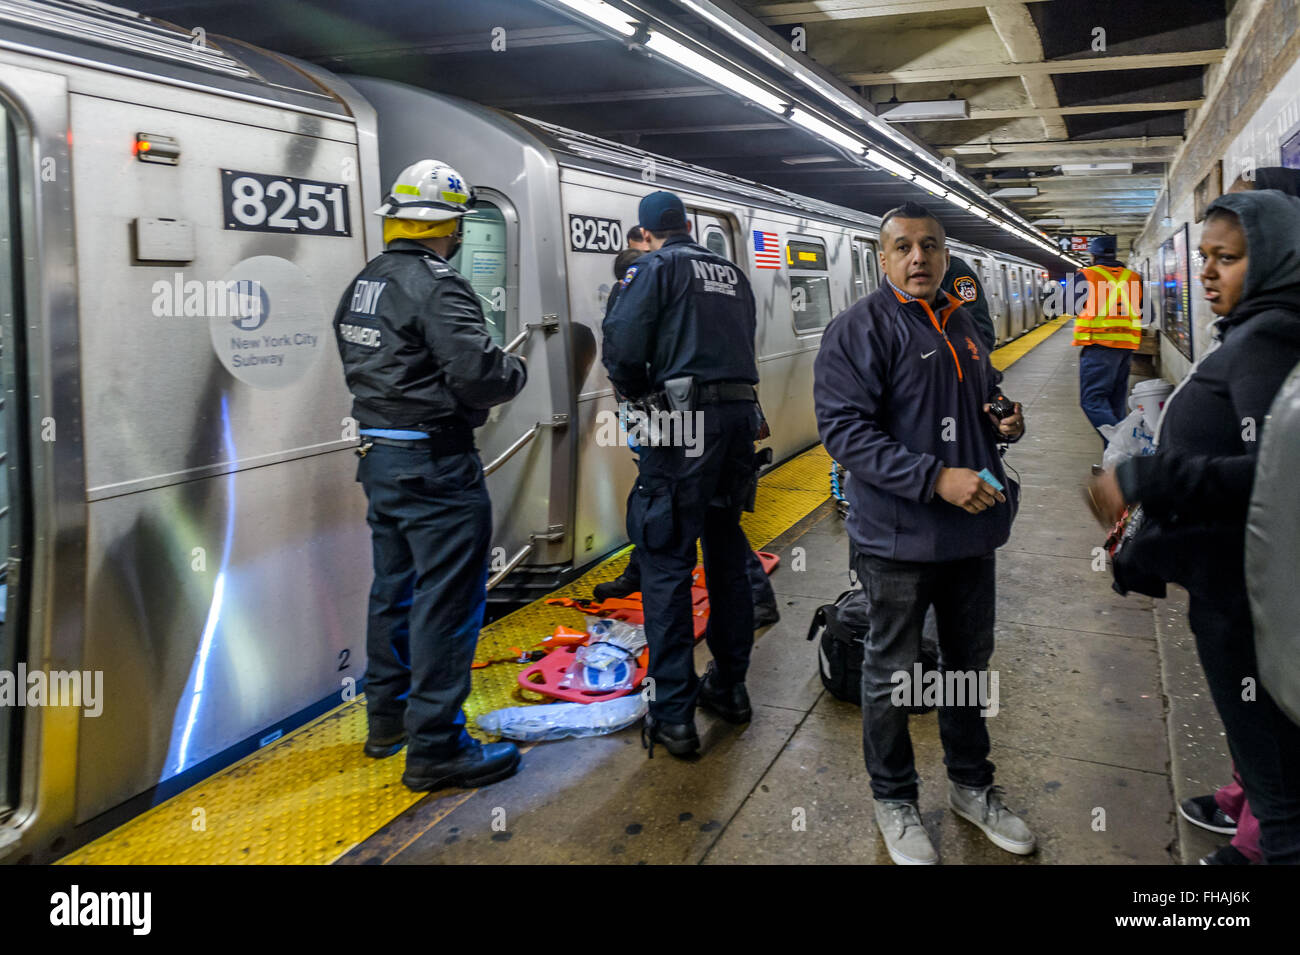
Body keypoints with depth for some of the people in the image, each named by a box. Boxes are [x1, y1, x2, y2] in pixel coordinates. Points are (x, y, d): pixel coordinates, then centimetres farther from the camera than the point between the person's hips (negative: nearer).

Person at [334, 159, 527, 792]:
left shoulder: (362, 285, 12)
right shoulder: (436, 285, -17)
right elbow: (479, 375, -26)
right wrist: (515, 372, -6)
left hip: (379, 456, 10)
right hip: (434, 466, -10)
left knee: (396, 589, 20)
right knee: (447, 599, -2)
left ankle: (387, 718, 33)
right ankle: (435, 747, 6)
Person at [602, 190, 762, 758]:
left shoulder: (654, 268, -1)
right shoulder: (732, 275, 19)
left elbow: (621, 348, -10)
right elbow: (742, 345, 15)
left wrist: (639, 396, 6)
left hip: (684, 420, -7)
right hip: (741, 415, 7)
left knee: (666, 564, -3)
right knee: (727, 556, 17)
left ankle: (674, 715, -3)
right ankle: (730, 687, 28)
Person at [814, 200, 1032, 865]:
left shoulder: (960, 323, 11)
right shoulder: (859, 329, -13)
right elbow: (845, 430, -22)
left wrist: (1004, 420, 2)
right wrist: (935, 478, -28)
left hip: (971, 527, 7)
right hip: (899, 535, -7)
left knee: (970, 661, 20)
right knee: (892, 672, 9)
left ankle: (971, 785, 41)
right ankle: (893, 799, 30)